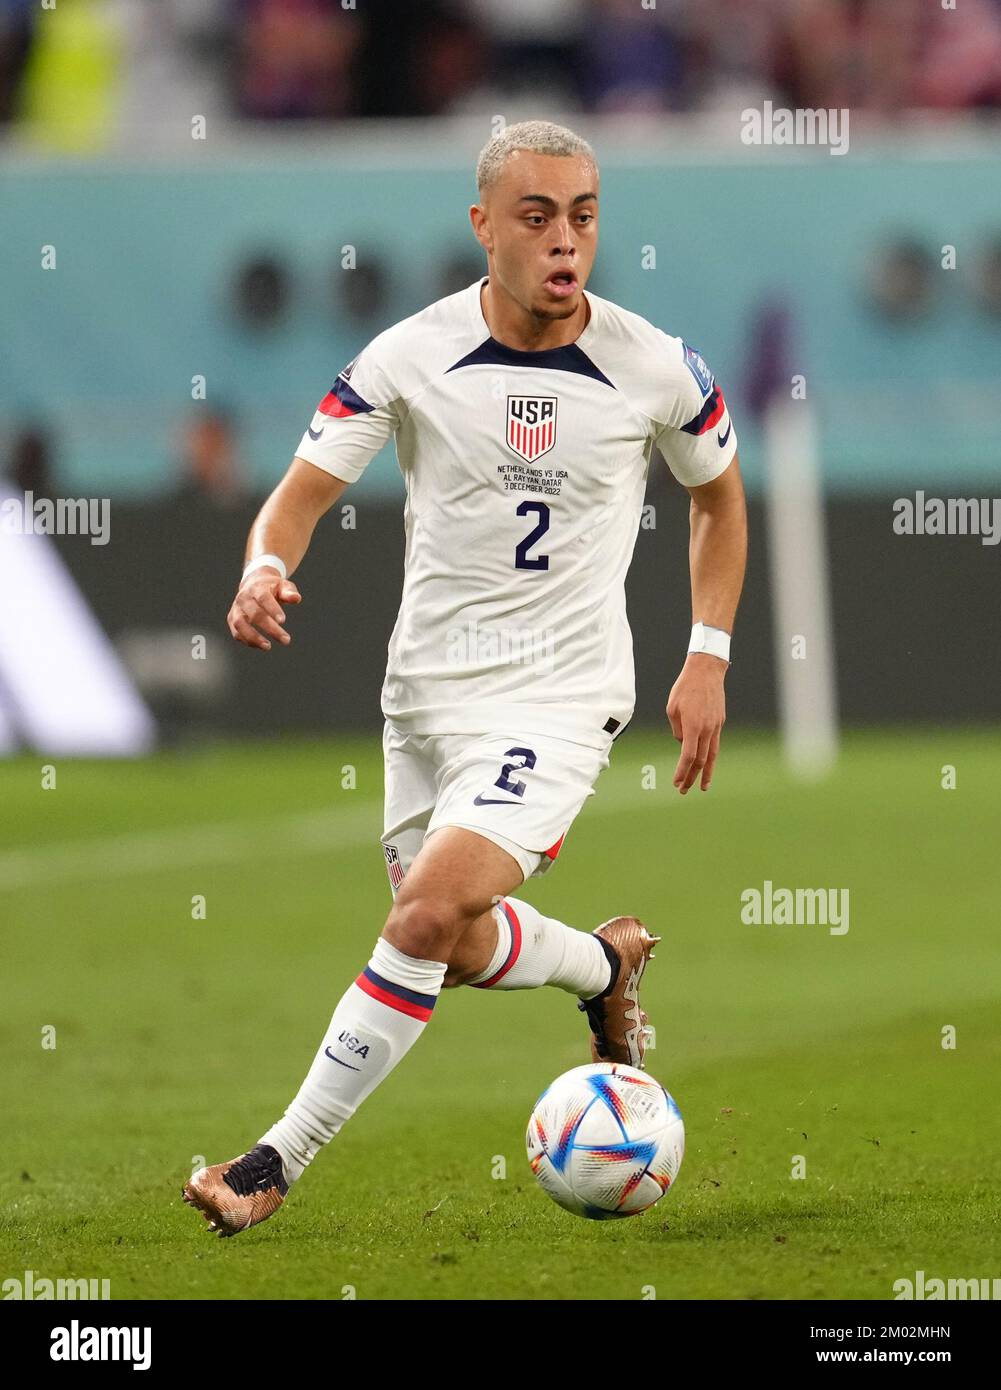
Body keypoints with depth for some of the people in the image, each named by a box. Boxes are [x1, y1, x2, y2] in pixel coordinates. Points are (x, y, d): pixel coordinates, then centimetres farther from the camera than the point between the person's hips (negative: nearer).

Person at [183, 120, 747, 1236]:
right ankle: (606, 966, 48)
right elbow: (301, 494, -6)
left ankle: (280, 1160, -12)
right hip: (427, 684, 3)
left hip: (563, 694, -3)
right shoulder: (409, 357, -9)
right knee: (458, 950, 13)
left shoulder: (657, 369, -8)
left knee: (430, 914, -21)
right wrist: (265, 570, -29)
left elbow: (719, 495, 11)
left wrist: (708, 657, 4)